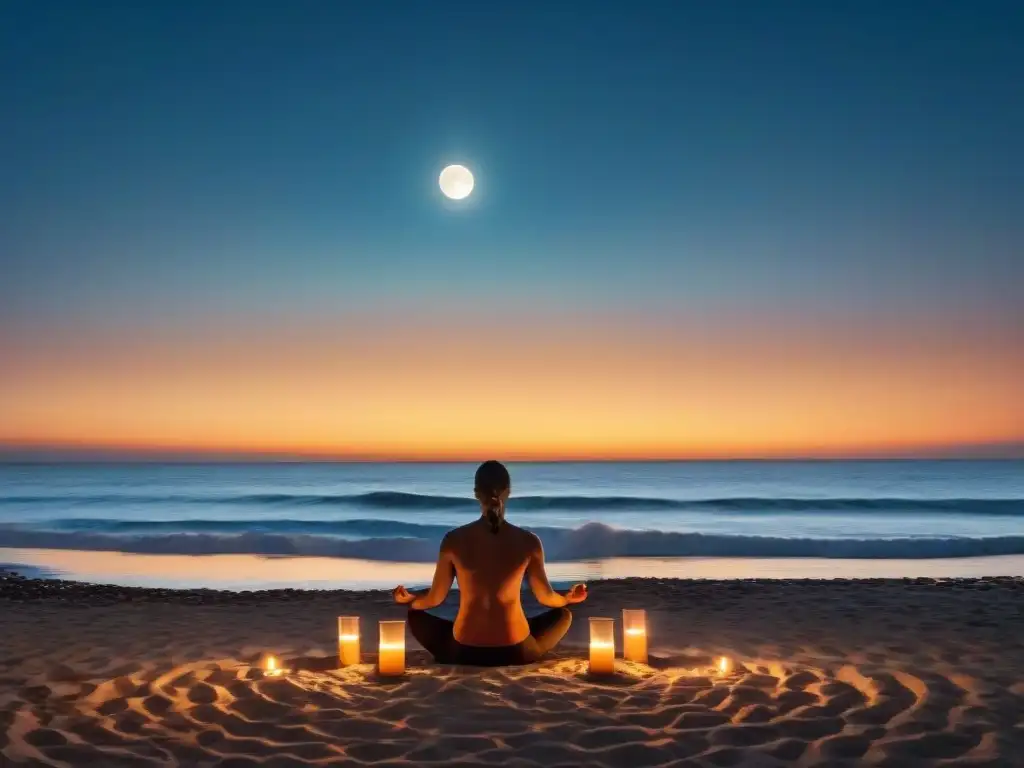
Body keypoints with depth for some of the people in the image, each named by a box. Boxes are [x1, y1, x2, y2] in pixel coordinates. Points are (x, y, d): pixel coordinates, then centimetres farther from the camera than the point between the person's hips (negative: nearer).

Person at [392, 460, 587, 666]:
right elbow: (545, 597, 4)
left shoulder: (453, 540, -10)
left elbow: (435, 598, 1)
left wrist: (409, 600, 25)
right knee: (563, 615, 27)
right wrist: (568, 599, 28)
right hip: (515, 652, 1)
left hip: (465, 652, 0)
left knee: (415, 616, 26)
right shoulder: (528, 541, -10)